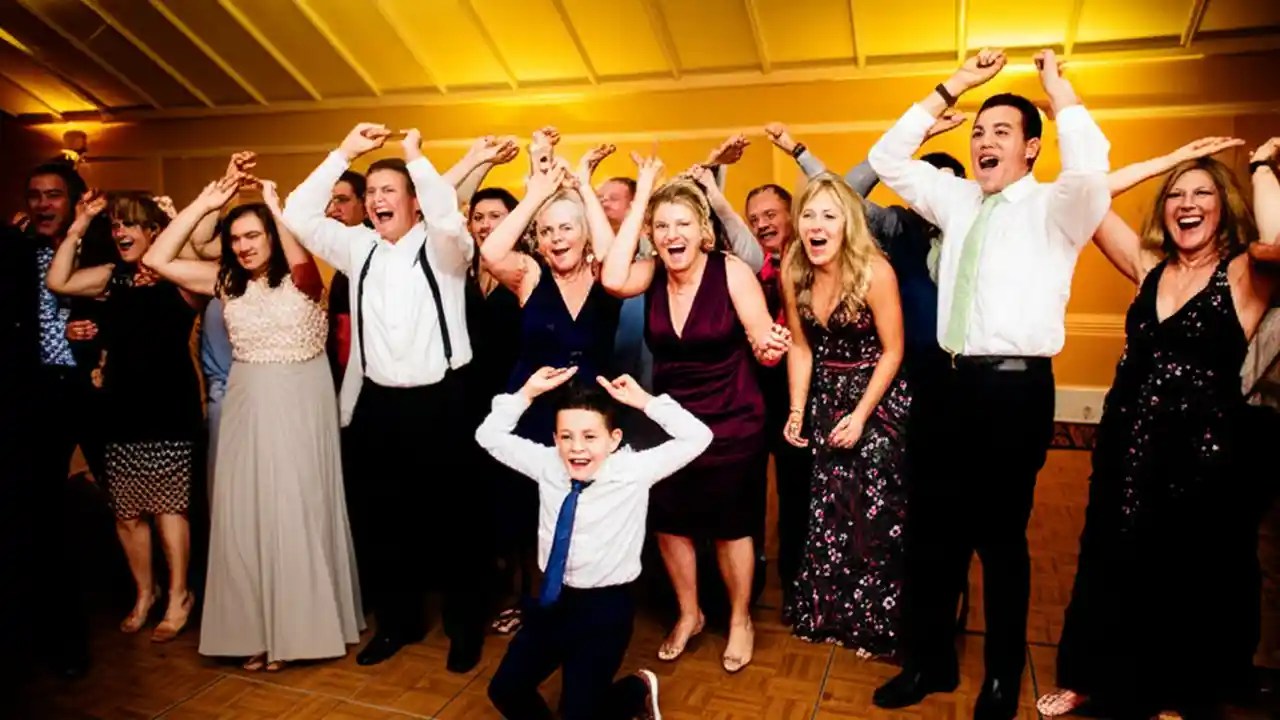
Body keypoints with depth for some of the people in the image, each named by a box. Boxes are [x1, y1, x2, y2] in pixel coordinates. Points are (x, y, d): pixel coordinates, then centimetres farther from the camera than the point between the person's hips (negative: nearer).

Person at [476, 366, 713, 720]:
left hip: (606, 607, -4)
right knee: (505, 690, 2)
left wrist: (645, 402, -18)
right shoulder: (546, 465, -4)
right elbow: (489, 436, 3)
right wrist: (527, 393, -7)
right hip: (553, 600, 4)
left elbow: (697, 438, -18)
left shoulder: (634, 470, -13)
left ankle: (638, 689, 27)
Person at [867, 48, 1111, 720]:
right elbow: (887, 159, 13)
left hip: (1018, 387, -5)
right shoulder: (958, 201, 15)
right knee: (936, 527, 11)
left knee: (1001, 536, 5)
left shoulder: (1054, 208, -2)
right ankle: (930, 661, 28)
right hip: (959, 383, 6)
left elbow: (1091, 167, -24)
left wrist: (1058, 88, -11)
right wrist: (952, 87, 8)